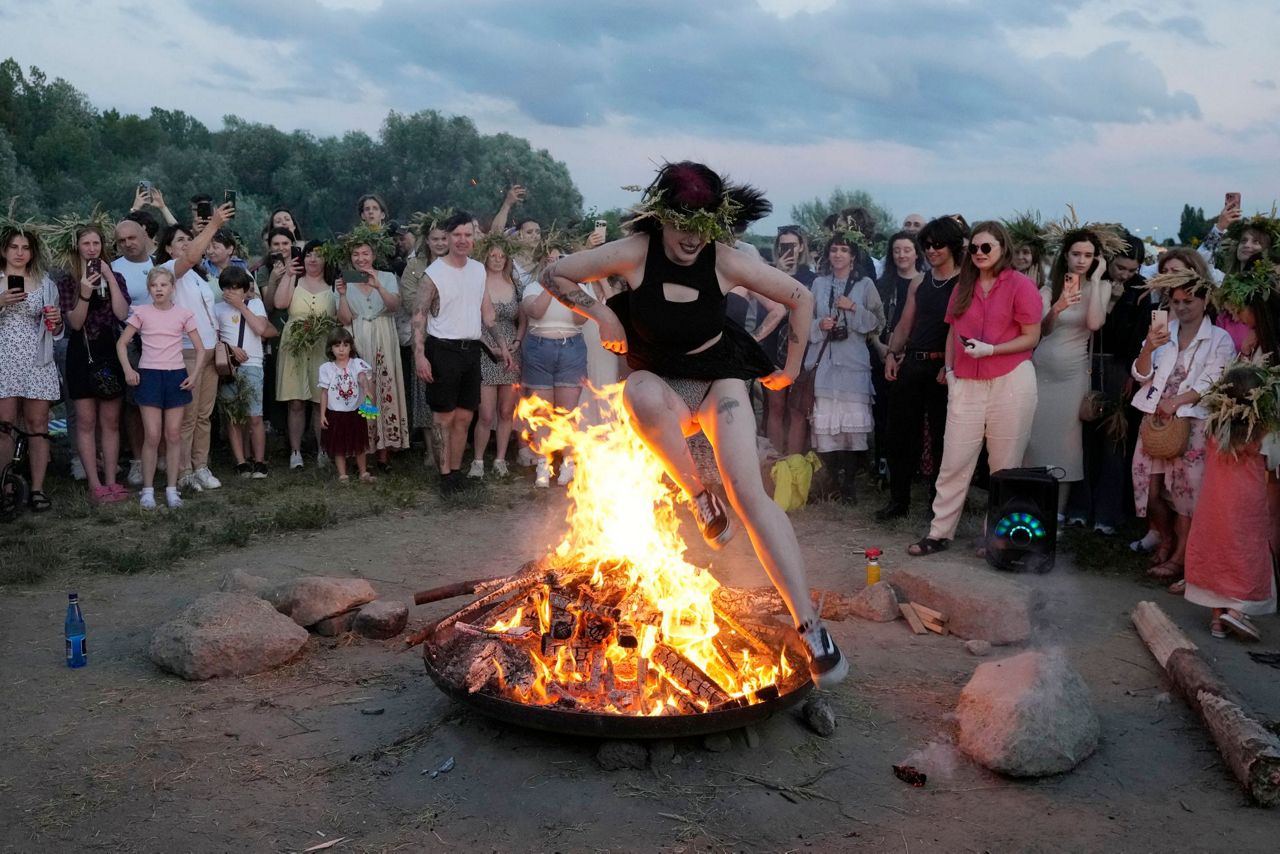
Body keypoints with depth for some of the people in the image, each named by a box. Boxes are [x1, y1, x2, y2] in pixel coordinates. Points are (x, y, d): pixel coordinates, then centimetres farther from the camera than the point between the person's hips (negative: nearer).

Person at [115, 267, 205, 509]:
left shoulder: (183, 314, 2)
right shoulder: (141, 312, 0)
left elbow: (200, 349, 6)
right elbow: (122, 343, 5)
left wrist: (194, 374, -6)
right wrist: (127, 369, -9)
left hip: (176, 376, 1)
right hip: (149, 375, -1)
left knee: (173, 434, 5)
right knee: (152, 435, -4)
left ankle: (172, 488, 12)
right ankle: (148, 489, 6)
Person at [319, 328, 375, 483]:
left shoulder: (357, 363, -3)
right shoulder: (327, 368, -1)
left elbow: (363, 377, -24)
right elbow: (324, 392, 1)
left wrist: (367, 389, -46)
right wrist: (322, 414, -3)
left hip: (355, 412, 0)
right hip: (335, 413, 0)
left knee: (359, 444, 11)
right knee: (338, 446, 6)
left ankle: (364, 473, 21)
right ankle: (343, 475, 14)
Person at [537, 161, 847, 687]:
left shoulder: (725, 262, -12)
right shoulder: (635, 253, -14)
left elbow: (800, 297, 0)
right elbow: (554, 275, -4)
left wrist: (791, 368, 5)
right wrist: (601, 314, -14)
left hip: (719, 381, 0)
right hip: (661, 389, 0)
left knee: (749, 492, -21)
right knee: (639, 390, -40)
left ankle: (810, 627, -21)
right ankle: (700, 498, -19)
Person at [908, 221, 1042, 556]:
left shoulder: (1021, 285, -5)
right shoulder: (964, 286, 12)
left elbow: (1031, 338, -7)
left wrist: (990, 349, -18)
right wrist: (949, 370, 5)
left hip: (1011, 382, -4)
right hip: (966, 384, 5)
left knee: (1005, 466, 5)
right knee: (953, 463, 4)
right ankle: (939, 533, 10)